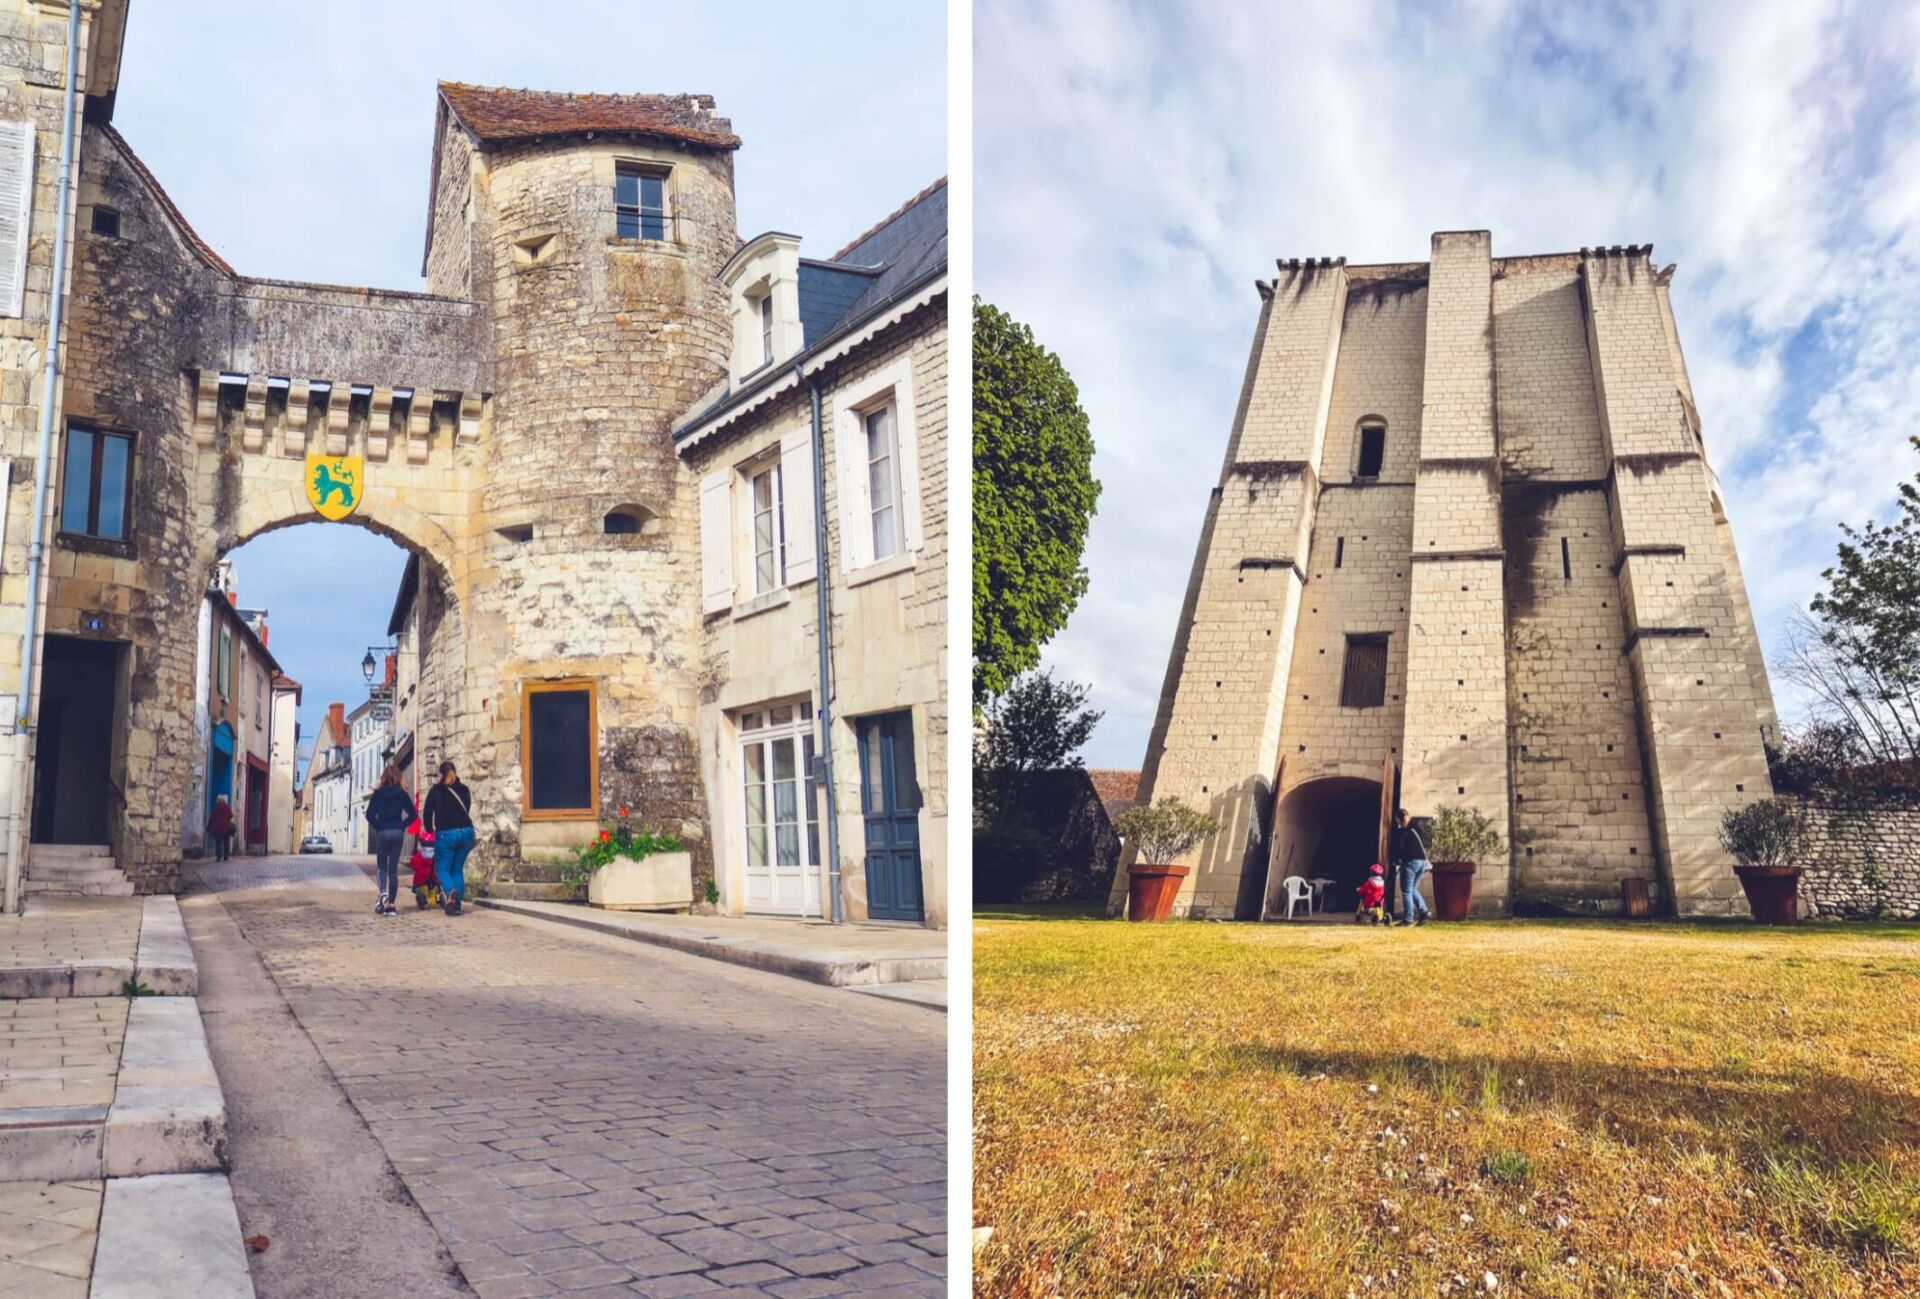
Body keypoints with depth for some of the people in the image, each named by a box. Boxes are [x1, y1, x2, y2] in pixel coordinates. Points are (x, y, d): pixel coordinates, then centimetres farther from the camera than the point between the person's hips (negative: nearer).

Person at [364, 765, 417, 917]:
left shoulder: (378, 794, 1)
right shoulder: (402, 793, 4)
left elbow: (370, 815, -7)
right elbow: (413, 814, -1)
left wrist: (378, 827, 5)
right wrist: (401, 826, 7)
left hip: (382, 833, -1)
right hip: (398, 833, 1)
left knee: (381, 866, 13)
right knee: (393, 868, 6)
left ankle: (383, 892, -17)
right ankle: (391, 905, 1)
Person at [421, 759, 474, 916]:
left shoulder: (436, 790, 2)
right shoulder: (464, 790, 11)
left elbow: (427, 813, 5)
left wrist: (429, 830, 20)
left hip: (445, 833, -3)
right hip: (466, 831, 3)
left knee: (442, 868, 6)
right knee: (458, 869, 13)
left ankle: (450, 891, -24)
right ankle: (456, 904, 4)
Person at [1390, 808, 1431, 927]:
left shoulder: (1401, 831, -7)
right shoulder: (1415, 829, 14)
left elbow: (1398, 848, -11)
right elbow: (1424, 844, 18)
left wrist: (1396, 859, 7)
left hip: (1410, 862, -7)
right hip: (1422, 861, 7)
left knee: (1406, 891, -2)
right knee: (1413, 889, 19)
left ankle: (1408, 919, -4)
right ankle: (1423, 911, 3)